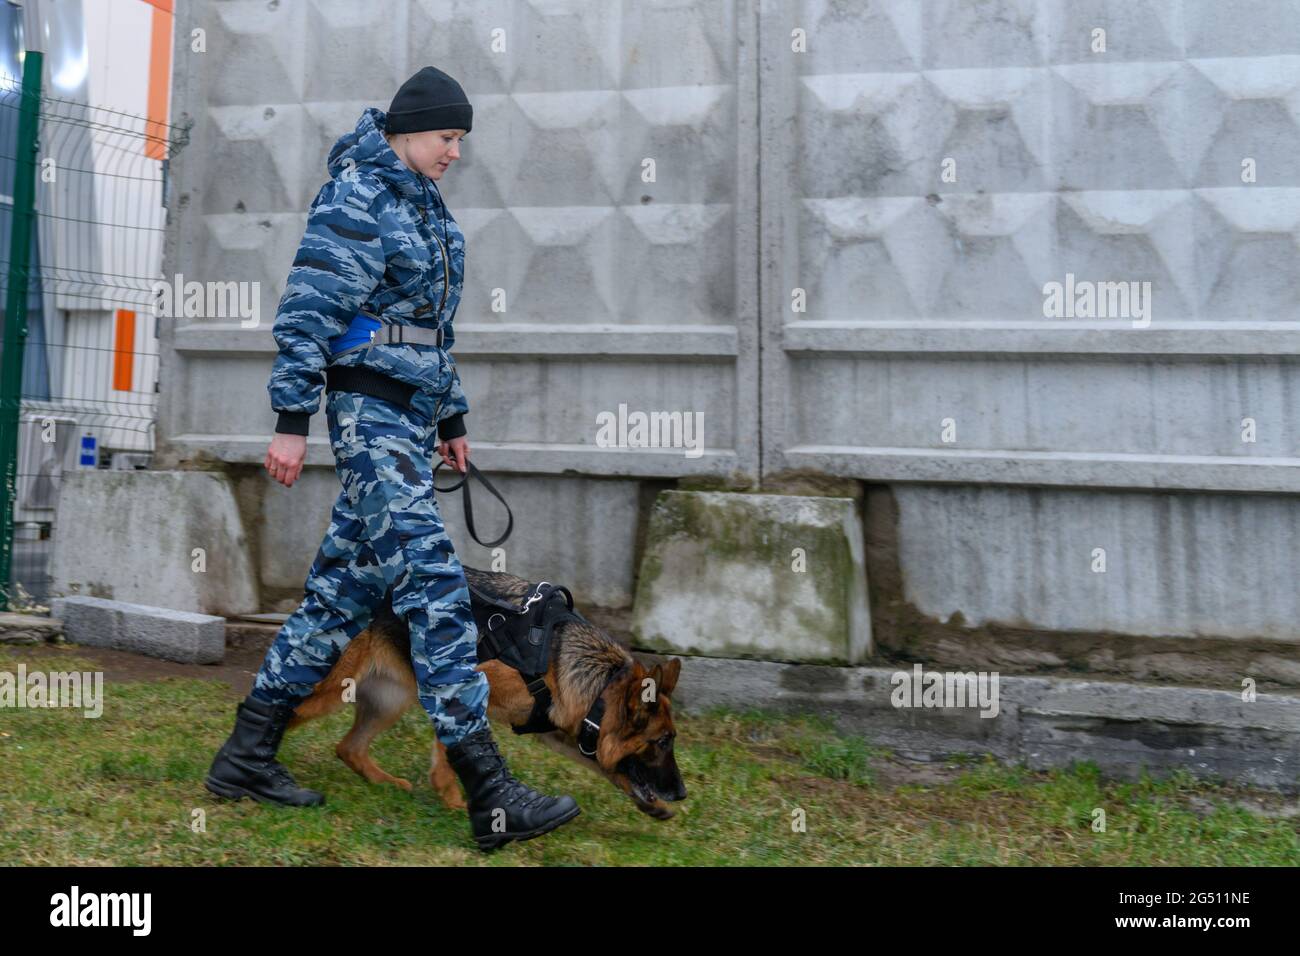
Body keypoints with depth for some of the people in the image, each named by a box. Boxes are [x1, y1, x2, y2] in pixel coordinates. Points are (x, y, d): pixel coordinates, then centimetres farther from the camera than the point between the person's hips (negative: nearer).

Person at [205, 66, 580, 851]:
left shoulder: (425, 205, 20)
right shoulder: (356, 198, -7)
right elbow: (307, 315, -13)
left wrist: (452, 418, 24)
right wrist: (292, 421, -16)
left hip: (410, 416, 10)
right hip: (372, 410, -10)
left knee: (345, 586, 11)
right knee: (434, 587, -13)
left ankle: (248, 755, 21)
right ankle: (492, 799, -12)